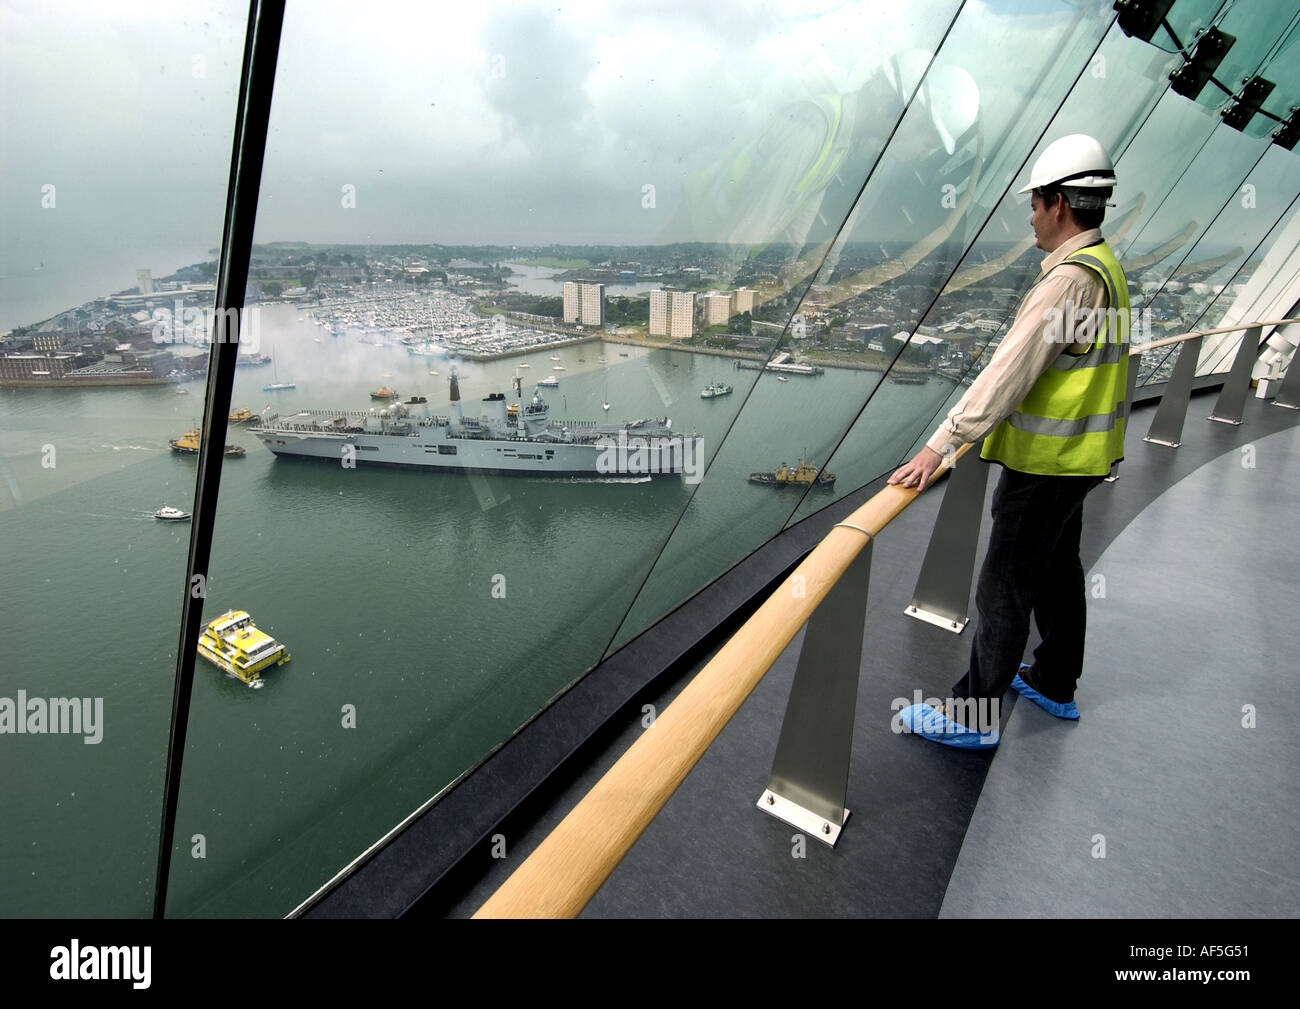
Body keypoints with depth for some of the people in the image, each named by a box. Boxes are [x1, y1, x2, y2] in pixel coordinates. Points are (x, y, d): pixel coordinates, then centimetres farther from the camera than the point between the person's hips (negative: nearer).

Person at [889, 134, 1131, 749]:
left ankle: (970, 715, 10)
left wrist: (940, 446, -28)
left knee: (1005, 588, -2)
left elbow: (1008, 372, -29)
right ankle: (1054, 685, 38)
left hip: (1047, 463, -10)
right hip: (1080, 454, 10)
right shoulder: (1105, 268, 11)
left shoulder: (1069, 278, -22)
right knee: (1058, 570, 21)